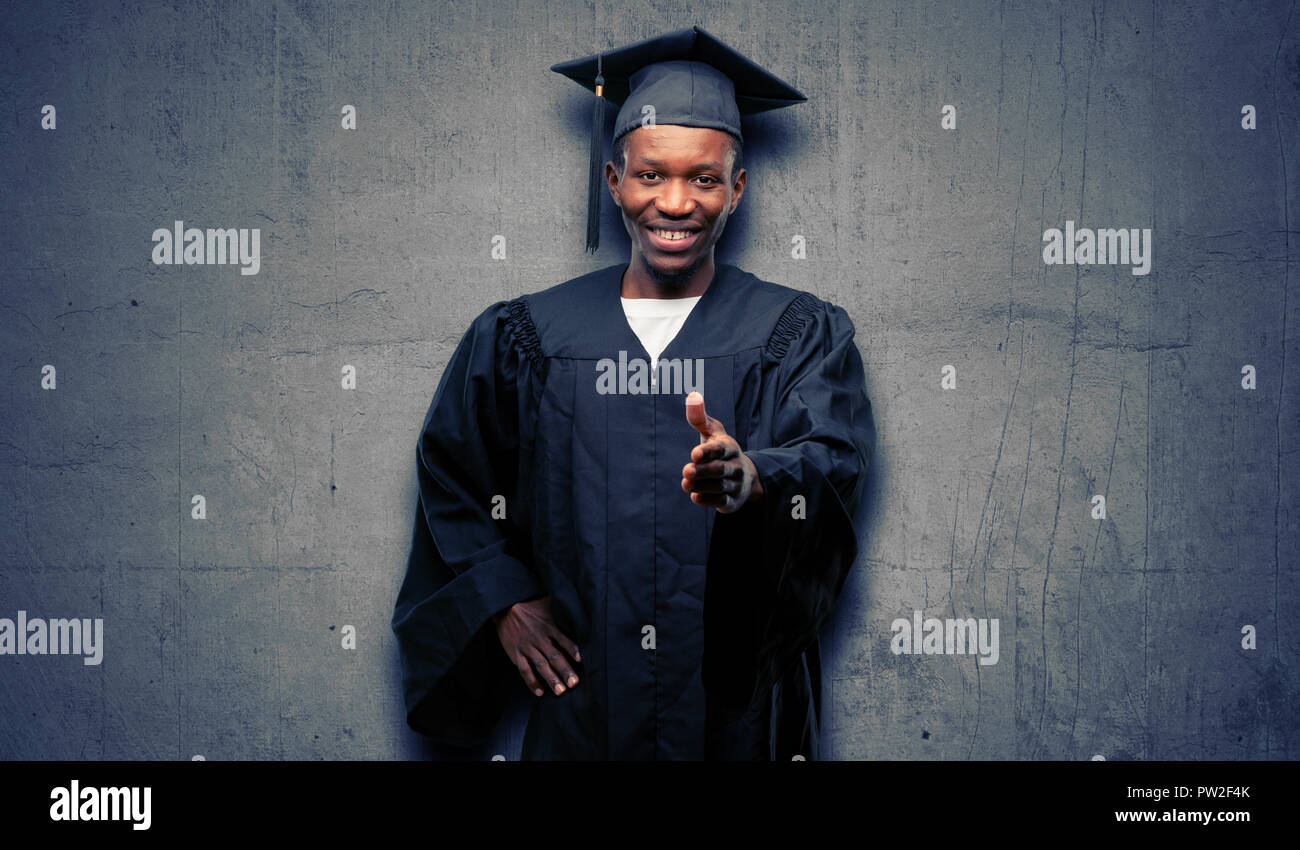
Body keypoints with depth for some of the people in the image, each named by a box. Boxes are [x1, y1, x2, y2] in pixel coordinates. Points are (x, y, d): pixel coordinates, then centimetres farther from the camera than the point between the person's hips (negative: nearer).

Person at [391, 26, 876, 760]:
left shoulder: (804, 337, -1)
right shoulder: (523, 339, 3)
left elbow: (833, 467, -16)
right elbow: (450, 479, 12)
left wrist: (753, 479, -38)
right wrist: (501, 599, -1)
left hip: (740, 712, -1)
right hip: (579, 713, 1)